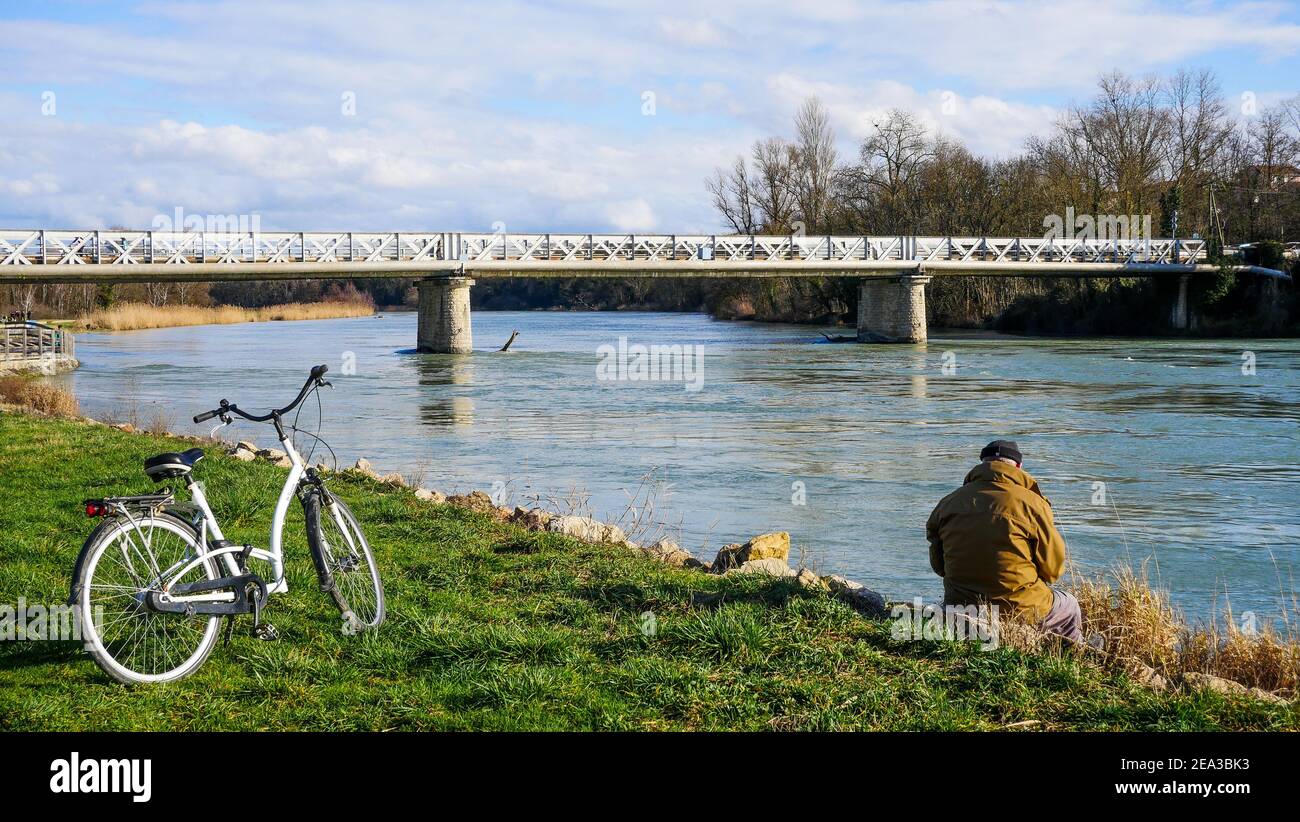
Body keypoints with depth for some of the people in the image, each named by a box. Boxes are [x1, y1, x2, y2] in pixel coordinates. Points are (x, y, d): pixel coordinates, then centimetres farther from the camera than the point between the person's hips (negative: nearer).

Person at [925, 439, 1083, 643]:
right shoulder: (1030, 502, -11)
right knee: (1069, 609, 27)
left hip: (961, 608, 4)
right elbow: (1053, 566, -6)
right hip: (1021, 610, -4)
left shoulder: (948, 503, 2)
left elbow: (938, 565, 11)